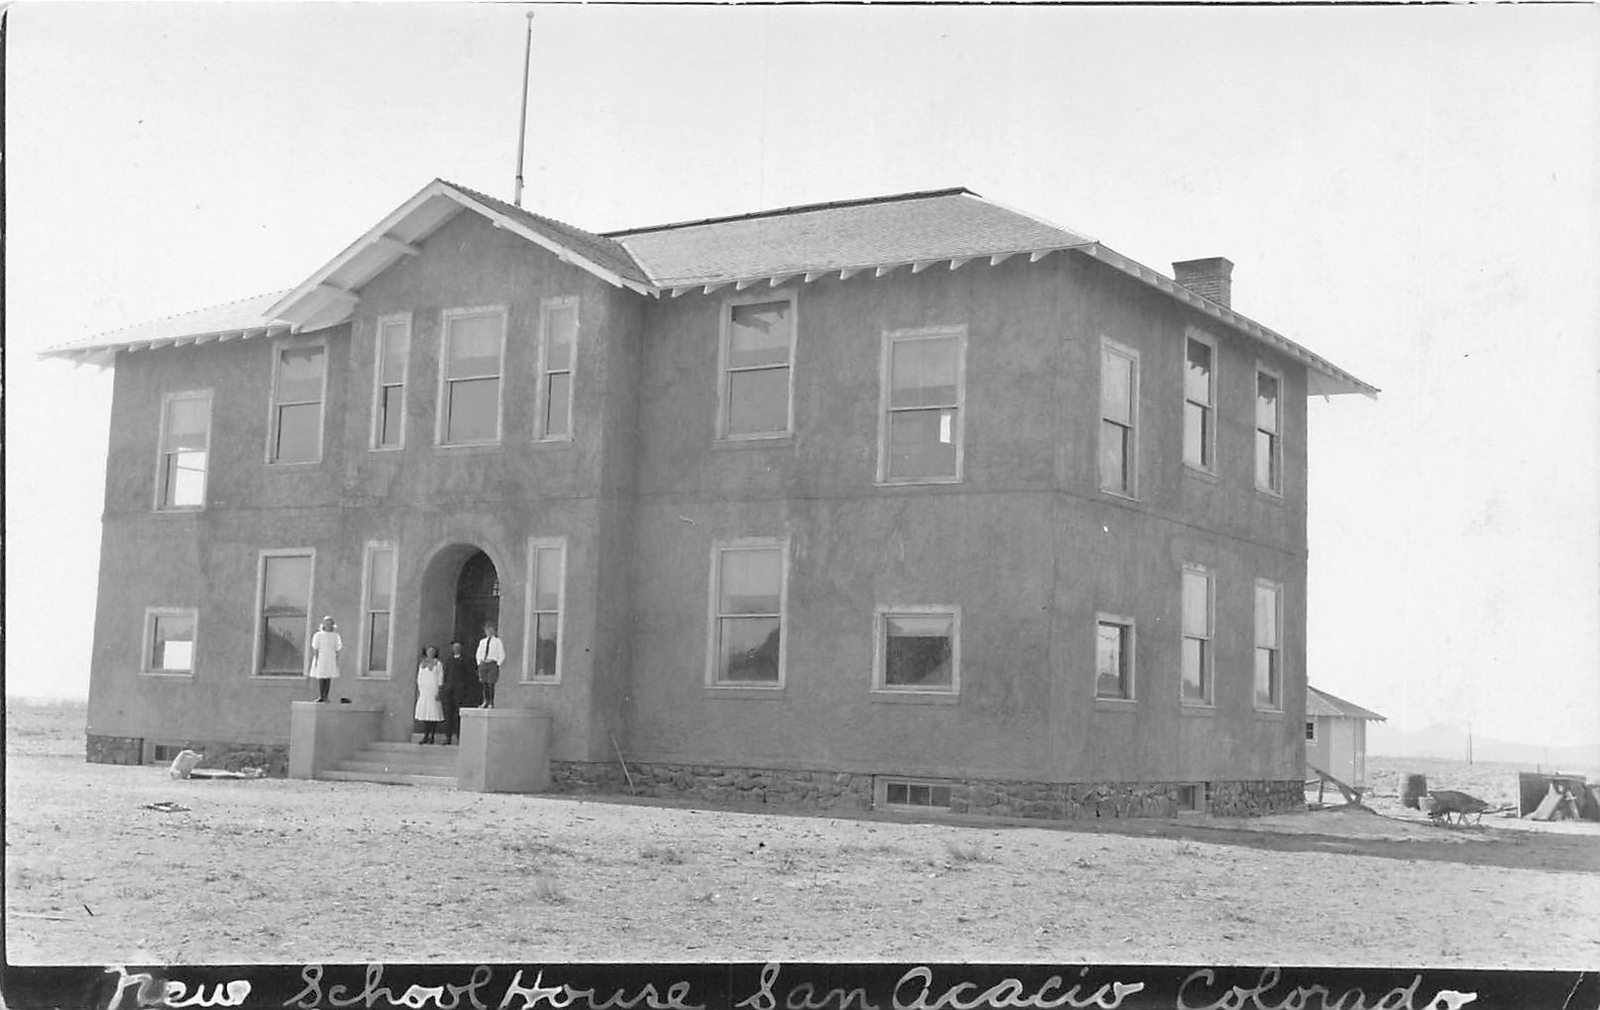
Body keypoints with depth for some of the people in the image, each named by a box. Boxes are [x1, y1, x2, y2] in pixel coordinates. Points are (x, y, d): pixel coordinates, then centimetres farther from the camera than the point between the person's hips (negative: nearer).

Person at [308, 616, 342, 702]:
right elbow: (316, 649, -2)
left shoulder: (335, 636, 6)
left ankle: (326, 696, 5)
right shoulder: (318, 635, 0)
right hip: (320, 658, -2)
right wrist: (316, 660, -8)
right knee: (320, 678, -3)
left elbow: (337, 649, 6)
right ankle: (320, 696, 1)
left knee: (328, 678, 1)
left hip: (331, 659, 2)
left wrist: (337, 661, 2)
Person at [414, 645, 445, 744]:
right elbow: (419, 677, 17)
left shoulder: (438, 664, 3)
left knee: (433, 713, -7)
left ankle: (432, 736, -5)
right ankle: (425, 736, 4)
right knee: (423, 713, 0)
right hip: (423, 691, 4)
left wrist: (439, 691, -9)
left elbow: (440, 679, -1)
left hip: (433, 691, -4)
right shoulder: (422, 664, 15)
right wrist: (418, 690, 10)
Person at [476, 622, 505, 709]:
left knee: (491, 684, -8)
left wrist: (497, 665, -7)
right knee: (484, 684, 2)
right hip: (483, 664, 4)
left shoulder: (497, 642, 2)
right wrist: (479, 664, 11)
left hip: (492, 664, -4)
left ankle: (491, 703, -5)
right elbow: (478, 654, 22)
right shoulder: (482, 642, 15)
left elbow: (502, 655, 0)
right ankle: (486, 702, 7)